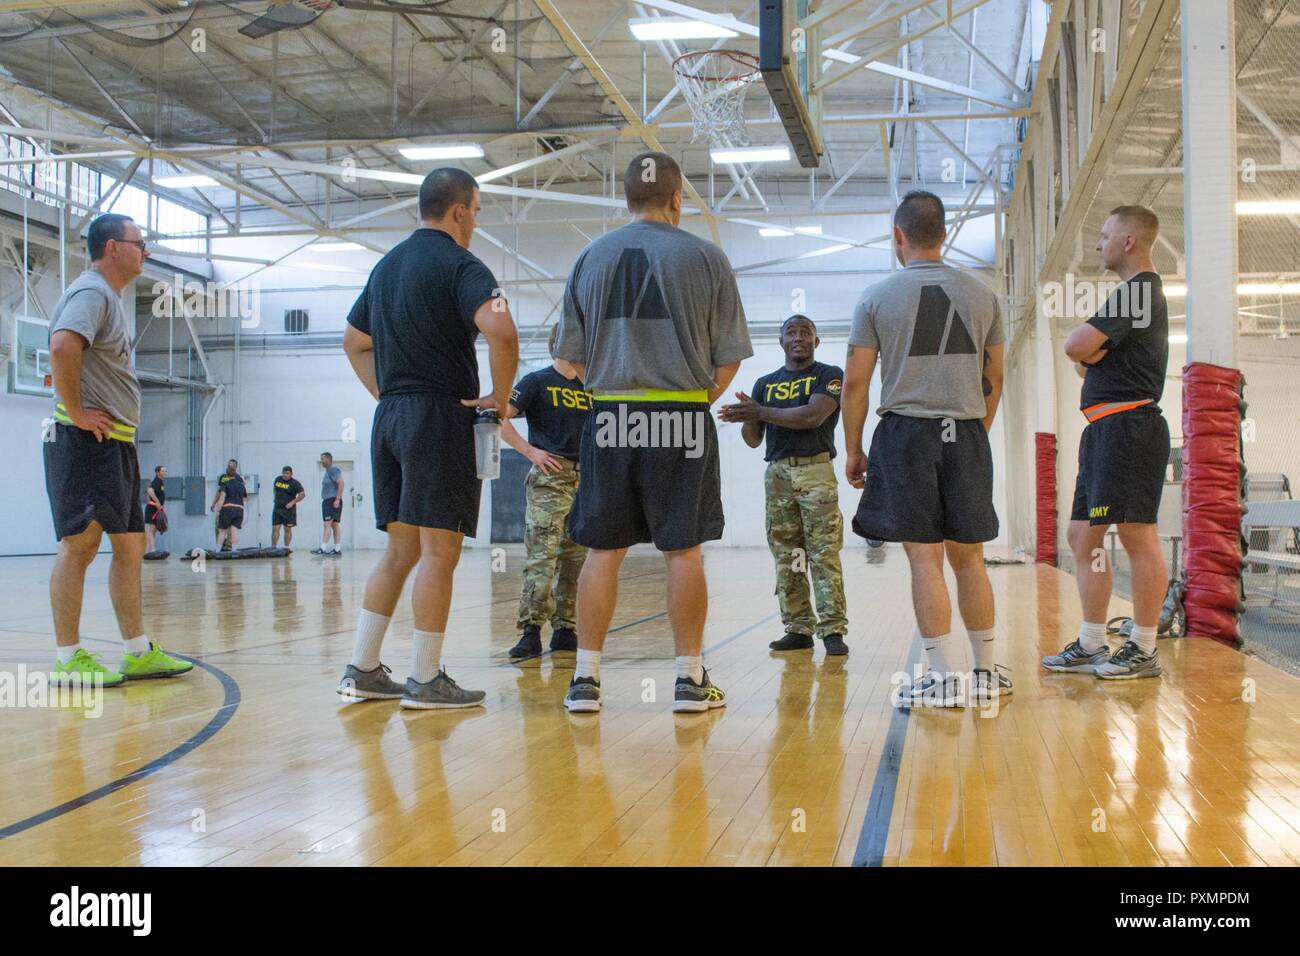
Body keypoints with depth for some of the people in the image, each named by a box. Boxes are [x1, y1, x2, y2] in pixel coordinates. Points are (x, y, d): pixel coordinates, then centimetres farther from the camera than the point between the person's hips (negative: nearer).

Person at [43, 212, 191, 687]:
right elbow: (62, 346, -31)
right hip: (87, 440, -10)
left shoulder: (110, 297, 20)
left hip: (117, 443, 10)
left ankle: (138, 652, 16)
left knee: (130, 545, 10)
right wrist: (75, 412, -23)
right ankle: (69, 660, -3)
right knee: (80, 544, -7)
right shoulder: (91, 292, -11)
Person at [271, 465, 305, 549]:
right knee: (275, 528, 1)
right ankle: (273, 547, 6)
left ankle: (287, 548, 10)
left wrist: (292, 502, -17)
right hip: (277, 508, 4)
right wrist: (275, 499, 13)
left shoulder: (294, 483, -8)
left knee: (287, 529, 2)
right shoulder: (278, 479, 8)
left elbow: (302, 494, -12)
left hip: (288, 509, -4)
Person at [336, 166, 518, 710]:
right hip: (441, 416, -8)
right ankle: (426, 680, 0)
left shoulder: (387, 264, 18)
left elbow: (353, 341, 26)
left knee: (400, 550, 13)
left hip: (391, 416, 8)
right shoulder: (459, 264, -8)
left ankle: (362, 670, 13)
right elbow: (500, 331, -25)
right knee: (439, 552, -3)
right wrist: (500, 396, -12)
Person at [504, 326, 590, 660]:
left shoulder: (589, 388, 17)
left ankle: (564, 629, 14)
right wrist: (530, 451, -13)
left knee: (575, 558, 7)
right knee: (542, 554, -14)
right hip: (549, 478, -6)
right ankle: (530, 631, -15)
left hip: (584, 480, 7)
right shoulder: (537, 381, -1)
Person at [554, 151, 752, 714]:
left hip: (610, 416, 2)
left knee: (603, 550, 7)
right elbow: (728, 357, 2)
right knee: (682, 551, 3)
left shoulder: (591, 258, 7)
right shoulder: (705, 257, 2)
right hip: (683, 420, -2)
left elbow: (573, 358, 9)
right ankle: (690, 679, 8)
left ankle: (586, 678, 9)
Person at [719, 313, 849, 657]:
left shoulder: (829, 375, 3)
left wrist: (760, 412, -11)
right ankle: (798, 629, 7)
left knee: (824, 554, -9)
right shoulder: (765, 383, 17)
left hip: (815, 470, -4)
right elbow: (753, 440, 15)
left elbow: (813, 416, -15)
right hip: (777, 472, 5)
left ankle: (833, 629, -9)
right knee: (786, 558, 3)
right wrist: (746, 418, -8)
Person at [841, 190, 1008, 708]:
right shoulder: (981, 295, 8)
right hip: (967, 433, 3)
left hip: (906, 432, -3)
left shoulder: (877, 296, -1)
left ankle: (943, 676, -2)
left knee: (924, 556, -2)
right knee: (968, 556, 11)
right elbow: (994, 379, 14)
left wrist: (853, 450, 6)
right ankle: (986, 672, 17)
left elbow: (856, 381, -2)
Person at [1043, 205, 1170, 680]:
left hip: (1128, 424, -11)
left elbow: (1076, 346, -18)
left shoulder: (1138, 291, -10)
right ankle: (1092, 645, 16)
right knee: (1083, 537, 10)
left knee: (1137, 535, -8)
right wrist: (1091, 357, 0)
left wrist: (1086, 347, 4)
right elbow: (1084, 355, 21)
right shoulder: (1136, 293, 23)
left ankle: (1144, 650, -3)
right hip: (1105, 428, 11)